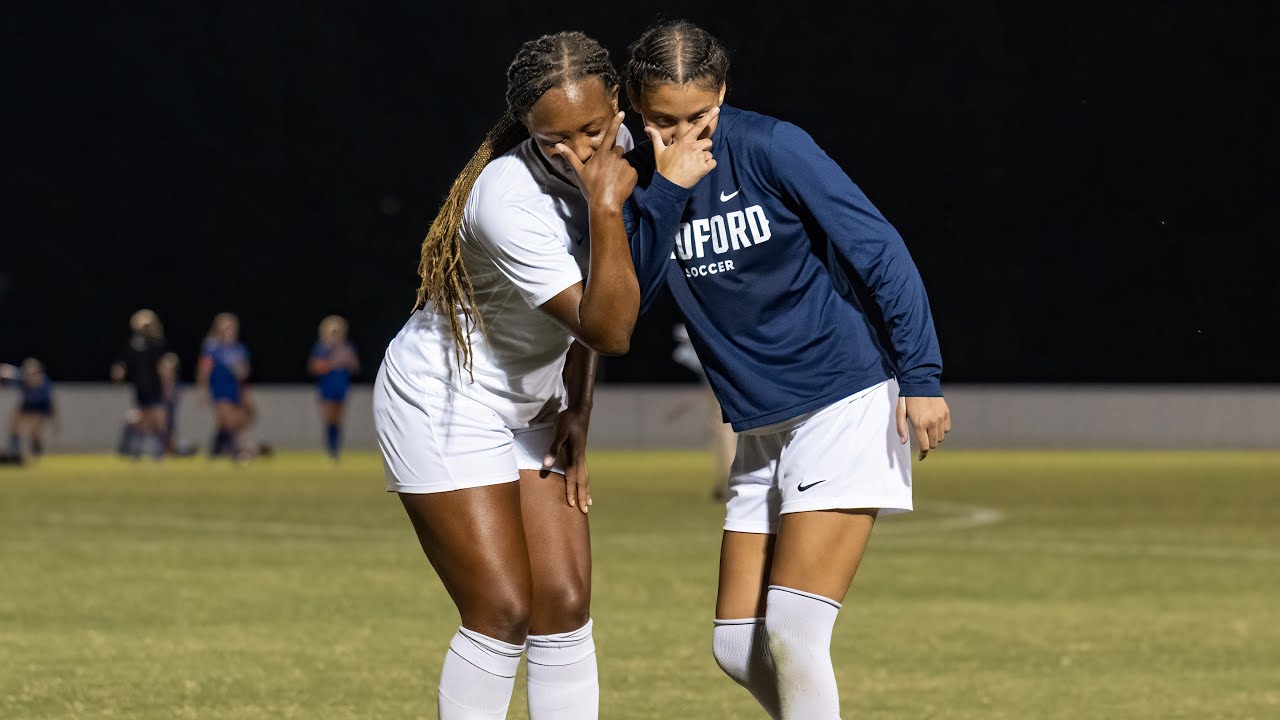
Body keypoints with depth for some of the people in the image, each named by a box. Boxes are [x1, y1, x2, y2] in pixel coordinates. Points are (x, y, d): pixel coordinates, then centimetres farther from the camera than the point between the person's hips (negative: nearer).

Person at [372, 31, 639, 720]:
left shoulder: (615, 147, -7)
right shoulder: (509, 202, -32)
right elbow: (610, 329, -33)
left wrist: (577, 413, 5)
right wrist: (607, 208, -40)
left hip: (533, 404, 7)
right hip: (443, 403, -7)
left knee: (564, 605, -2)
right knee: (503, 612, -13)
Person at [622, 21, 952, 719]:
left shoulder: (770, 148, -13)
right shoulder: (640, 178, 2)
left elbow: (878, 250, -11)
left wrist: (921, 375, -15)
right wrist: (665, 189, -19)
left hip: (849, 403, -7)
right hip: (762, 429, 7)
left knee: (792, 628, -16)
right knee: (737, 648, 5)